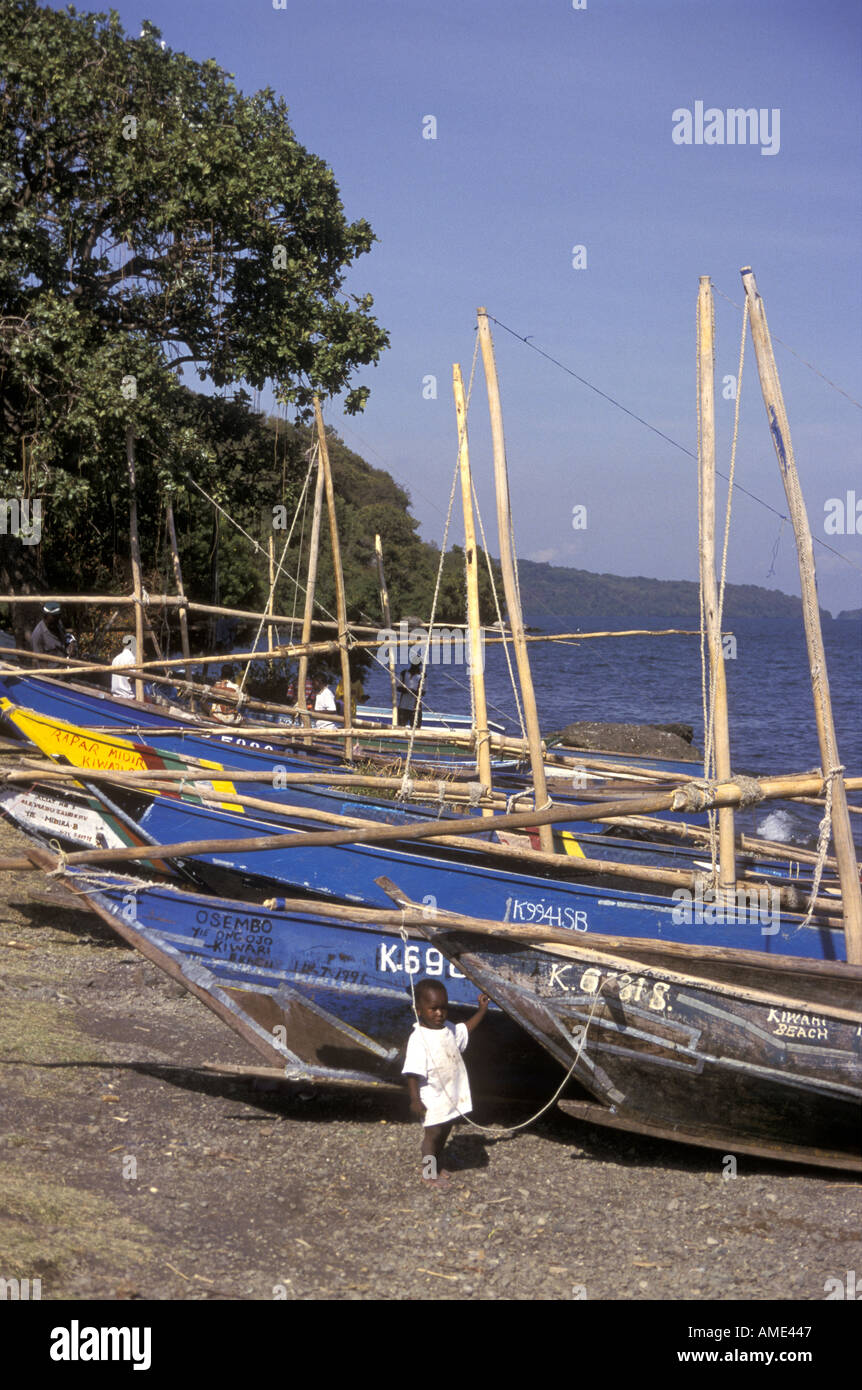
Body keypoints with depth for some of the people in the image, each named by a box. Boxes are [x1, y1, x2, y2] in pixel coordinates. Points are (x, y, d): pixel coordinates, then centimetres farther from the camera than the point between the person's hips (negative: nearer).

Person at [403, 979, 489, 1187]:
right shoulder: (419, 1038, -23)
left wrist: (482, 1010, 17)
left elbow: (465, 1030, 25)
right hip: (433, 1100, -8)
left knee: (444, 1131, 20)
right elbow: (412, 1073, -24)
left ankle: (437, 1165, 36)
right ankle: (428, 1172, 15)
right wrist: (415, 1100, -25)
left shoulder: (449, 1030, 3)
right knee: (432, 1133, 2)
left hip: (451, 1096, 8)